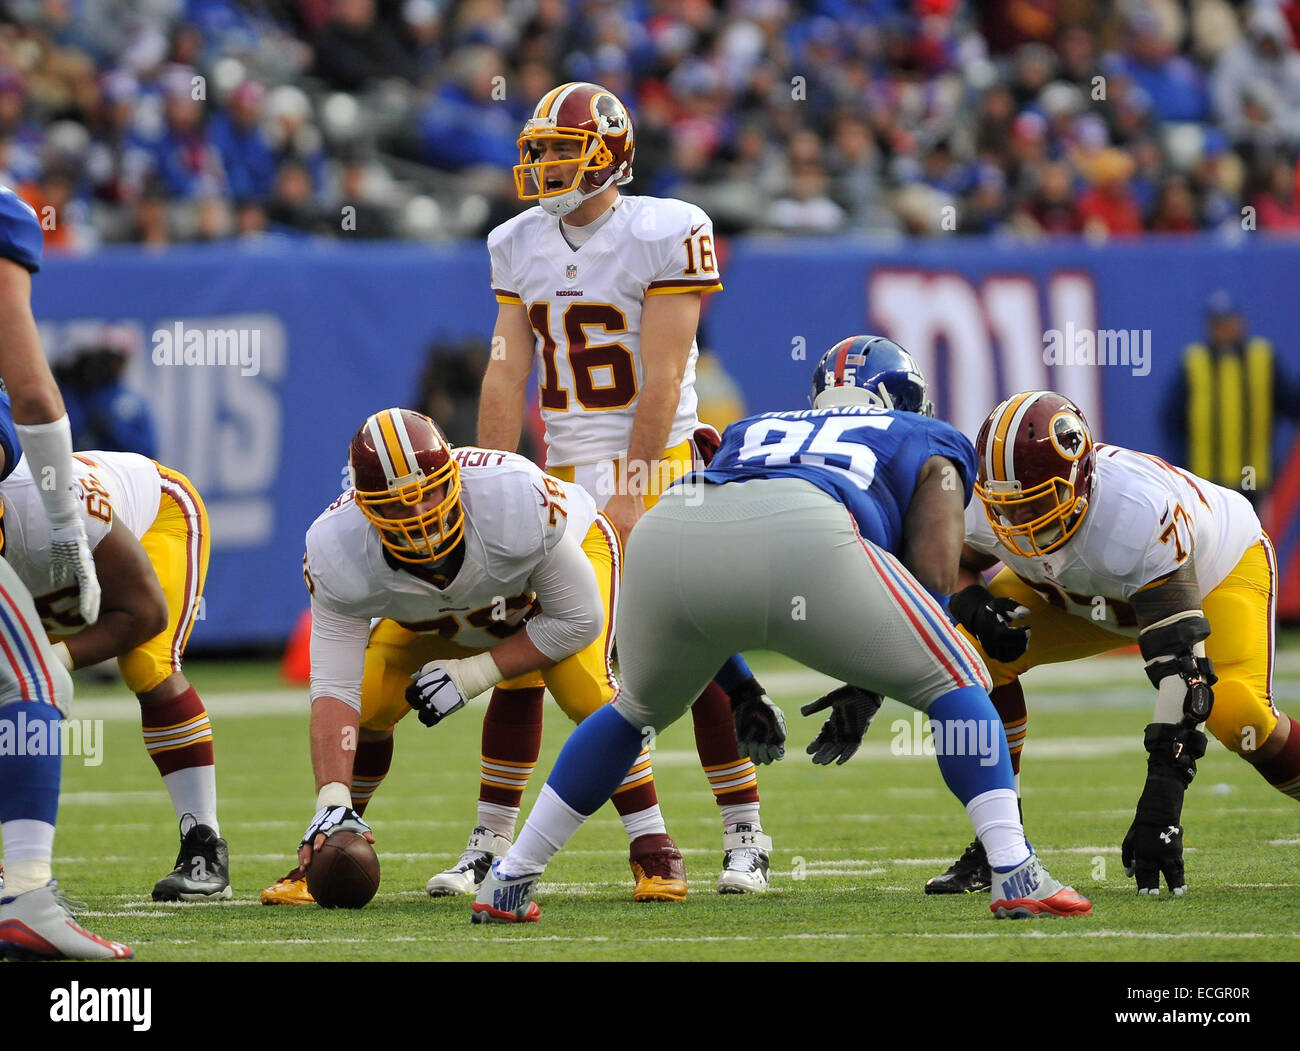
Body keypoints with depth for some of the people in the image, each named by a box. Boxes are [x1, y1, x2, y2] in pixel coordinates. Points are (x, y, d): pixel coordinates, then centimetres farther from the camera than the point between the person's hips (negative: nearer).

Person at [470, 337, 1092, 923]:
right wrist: (870, 684, 26)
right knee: (953, 682, 17)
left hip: (666, 537, 4)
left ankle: (507, 886, 31)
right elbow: (934, 574, 19)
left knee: (638, 707, 33)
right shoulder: (928, 445, 35)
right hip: (800, 537, -4)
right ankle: (1017, 876, 1)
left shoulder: (752, 432, 45)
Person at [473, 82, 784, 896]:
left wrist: (629, 492, -18)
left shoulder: (663, 236, -11)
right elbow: (506, 378, 7)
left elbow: (660, 384, -14)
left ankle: (746, 837, 3)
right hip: (563, 474, 5)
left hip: (654, 465, -5)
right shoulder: (520, 246, 8)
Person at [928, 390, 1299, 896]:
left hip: (1219, 569, -5)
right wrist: (975, 607, -30)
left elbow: (1179, 667, -45)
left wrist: (1161, 806, -49)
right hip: (1097, 595, 6)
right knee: (975, 655, -16)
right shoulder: (989, 504, -28)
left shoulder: (1138, 516, -44)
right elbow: (955, 568, -2)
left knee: (1235, 713, -32)